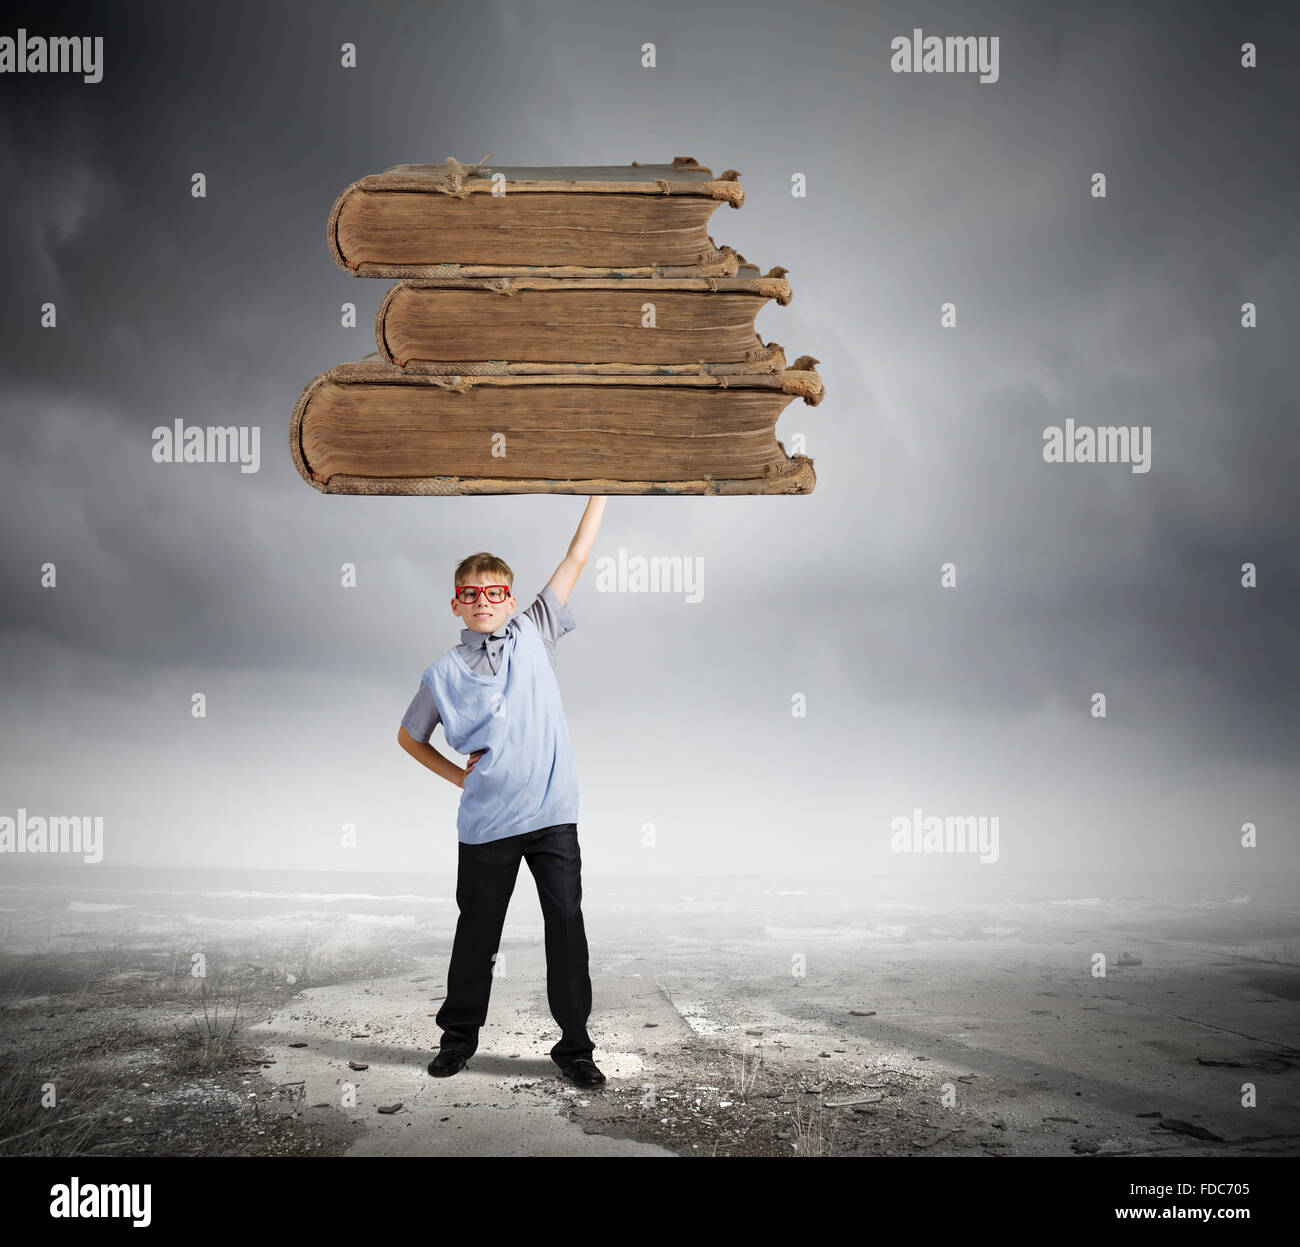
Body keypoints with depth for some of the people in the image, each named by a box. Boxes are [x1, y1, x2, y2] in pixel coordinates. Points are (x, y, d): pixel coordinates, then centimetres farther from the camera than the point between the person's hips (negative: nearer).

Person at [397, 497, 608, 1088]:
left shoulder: (533, 636, 5)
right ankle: (460, 1033, 29)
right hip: (486, 823, 0)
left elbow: (577, 557, 5)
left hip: (553, 815, 1)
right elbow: (409, 737, 17)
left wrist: (600, 490, 4)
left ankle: (574, 1044, 11)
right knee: (477, 931, 11)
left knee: (567, 925, 0)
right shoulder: (443, 673, 2)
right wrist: (457, 775, 7)